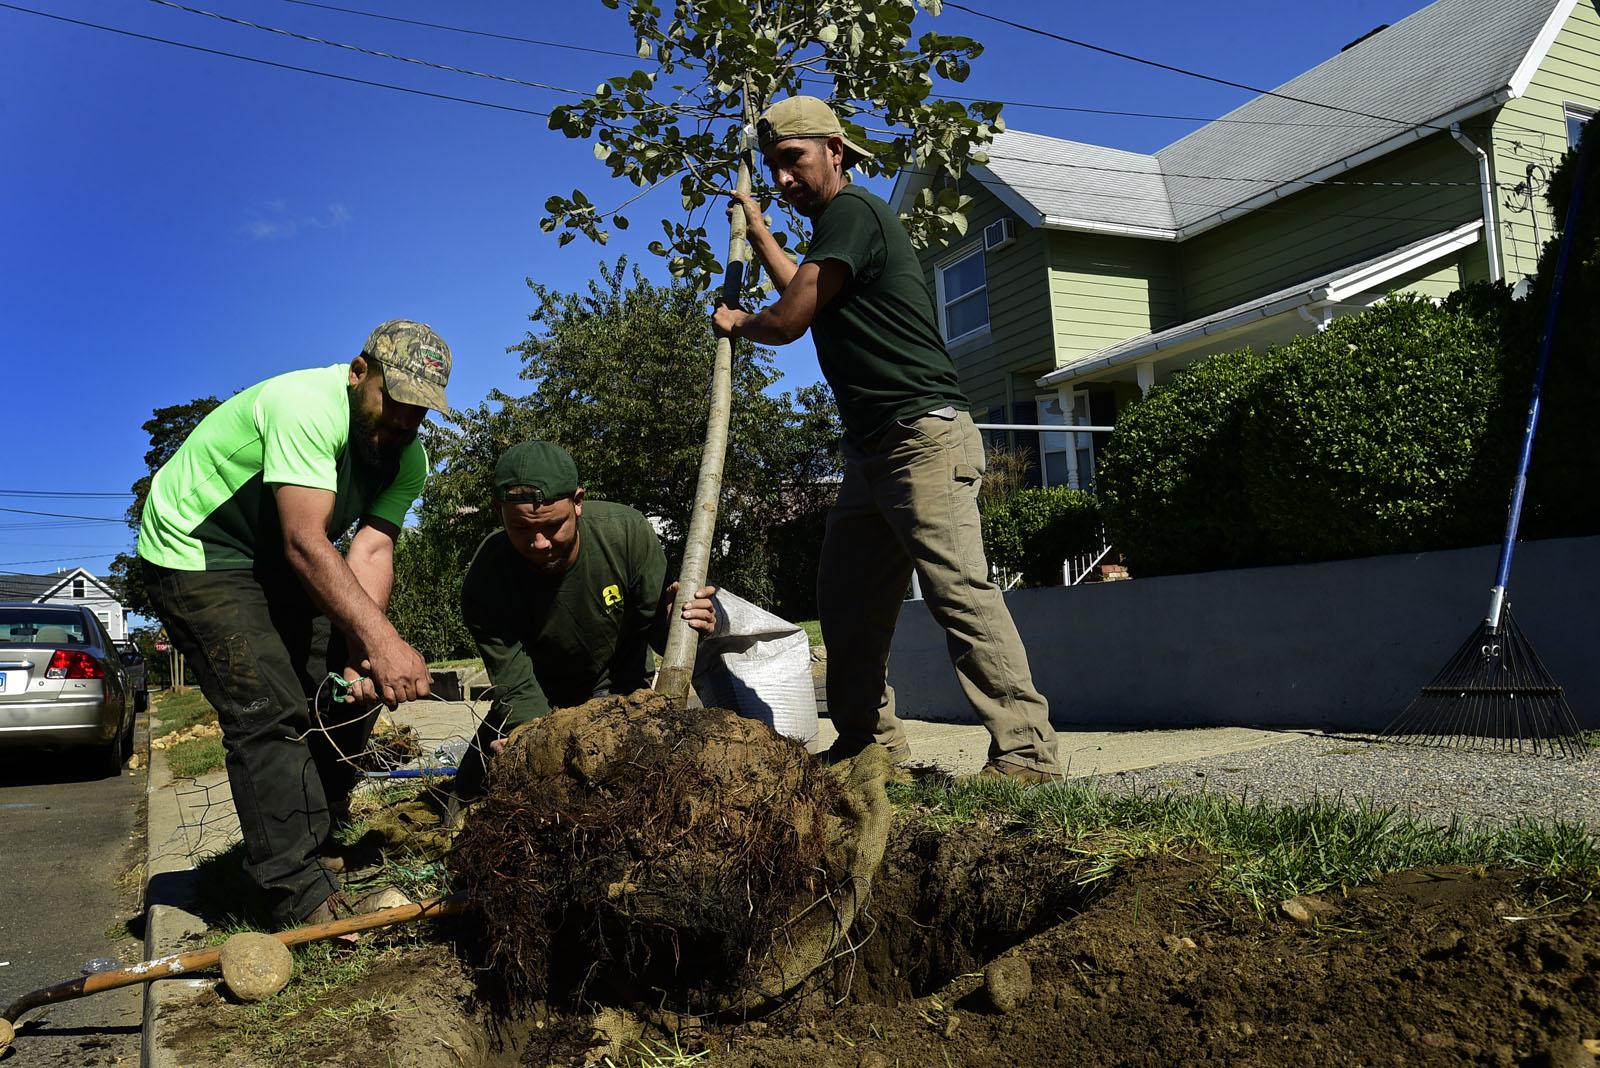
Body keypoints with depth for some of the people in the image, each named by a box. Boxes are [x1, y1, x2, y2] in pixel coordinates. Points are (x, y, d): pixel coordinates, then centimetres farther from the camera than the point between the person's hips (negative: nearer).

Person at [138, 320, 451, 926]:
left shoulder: (408, 457, -6)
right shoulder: (308, 406, -31)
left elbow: (371, 549, -17)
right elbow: (306, 543, -38)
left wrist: (362, 652, -33)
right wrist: (381, 640, -46)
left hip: (278, 562, 8)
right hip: (194, 554, -8)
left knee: (354, 689, 1)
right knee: (269, 711, -18)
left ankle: (317, 840, 19)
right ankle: (304, 898, -14)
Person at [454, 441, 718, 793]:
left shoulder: (628, 532, -30)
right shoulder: (485, 582, -30)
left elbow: (652, 625, -18)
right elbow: (518, 688, -28)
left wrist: (670, 620, -44)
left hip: (621, 686, 0)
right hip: (543, 696, 1)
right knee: (474, 785, -5)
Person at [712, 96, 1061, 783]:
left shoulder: (851, 211, -6)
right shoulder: (836, 223, 25)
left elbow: (788, 321, -9)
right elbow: (803, 293, 43)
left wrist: (735, 324, 12)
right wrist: (755, 225, 49)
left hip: (923, 439, -11)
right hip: (872, 451, 11)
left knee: (959, 589, -17)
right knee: (845, 599, 8)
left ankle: (1026, 750, -15)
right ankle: (871, 746, 16)